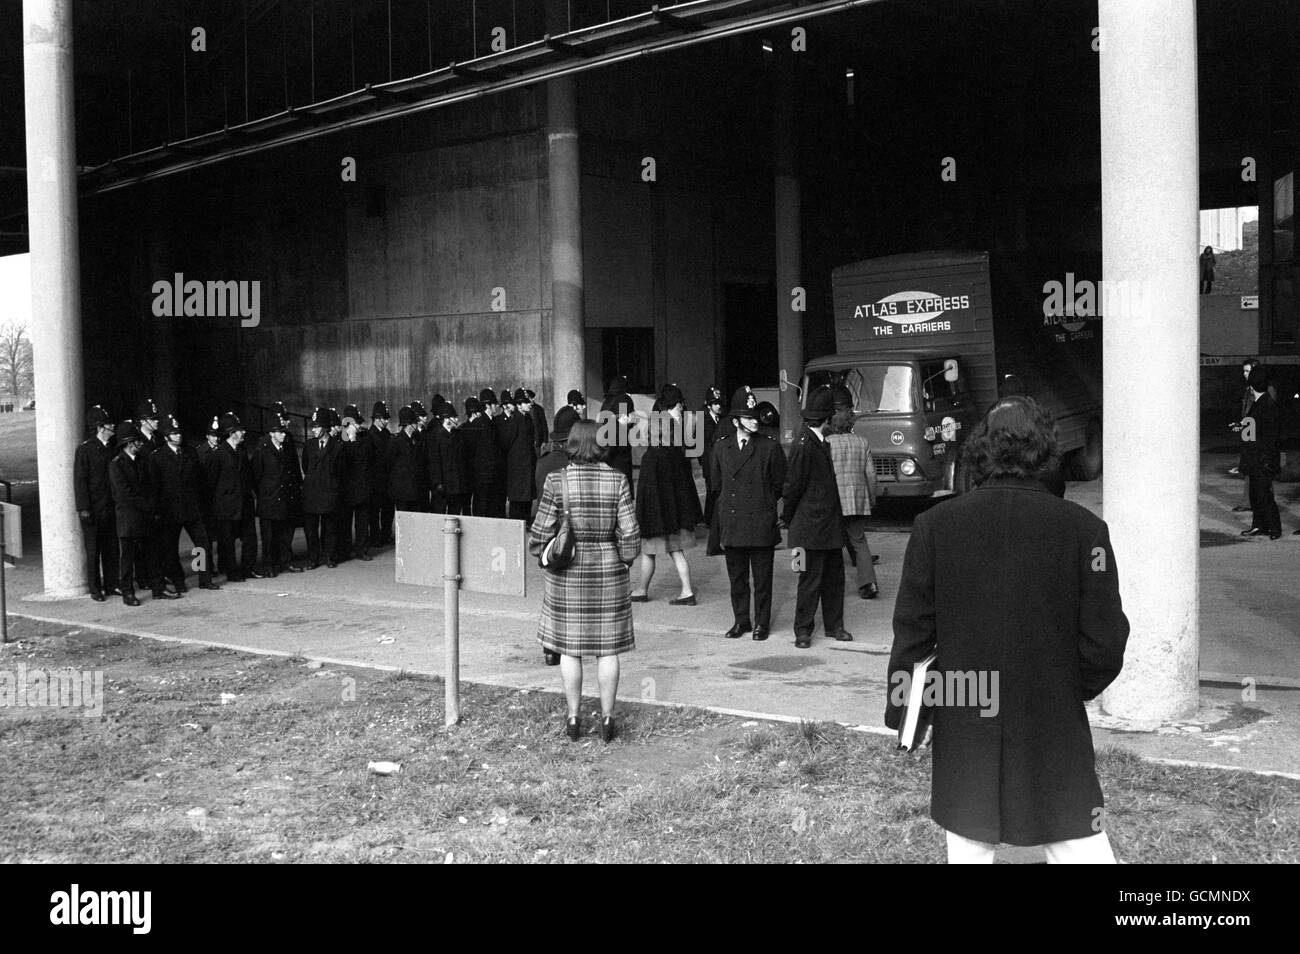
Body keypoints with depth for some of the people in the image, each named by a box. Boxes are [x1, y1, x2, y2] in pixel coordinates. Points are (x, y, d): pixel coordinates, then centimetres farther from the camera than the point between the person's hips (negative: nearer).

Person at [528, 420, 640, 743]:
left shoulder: (557, 480, -10)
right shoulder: (617, 480, -7)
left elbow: (541, 531, -8)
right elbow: (629, 532, -8)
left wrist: (540, 550, 12)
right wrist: (624, 559, 8)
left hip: (567, 573, -1)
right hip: (608, 571, 1)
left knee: (569, 648, 10)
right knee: (607, 648, 10)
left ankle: (573, 718, 16)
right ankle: (607, 717, 15)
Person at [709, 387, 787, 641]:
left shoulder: (770, 447, -2)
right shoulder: (721, 447, 7)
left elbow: (779, 485, 5)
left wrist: (763, 503, 7)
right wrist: (730, 502, 12)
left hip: (761, 523, -3)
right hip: (731, 523, 3)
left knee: (762, 578, 4)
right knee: (737, 577, 10)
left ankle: (761, 623, 15)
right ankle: (741, 621, 22)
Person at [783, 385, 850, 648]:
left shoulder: (820, 442, 13)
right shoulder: (803, 444, -17)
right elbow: (793, 485, -13)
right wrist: (788, 518, -3)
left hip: (830, 525, 9)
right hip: (811, 525, -9)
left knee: (834, 577, 13)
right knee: (810, 580, -2)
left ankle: (834, 625, 23)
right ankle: (803, 631, 7)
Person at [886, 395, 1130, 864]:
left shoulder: (935, 525, -7)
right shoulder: (1084, 529, -9)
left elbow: (912, 631, -3)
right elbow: (1105, 643, -7)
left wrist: (902, 712, 8)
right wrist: (1071, 691, 12)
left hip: (963, 734, 1)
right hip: (1055, 733, -1)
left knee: (968, 848, 14)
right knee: (1081, 846, 8)